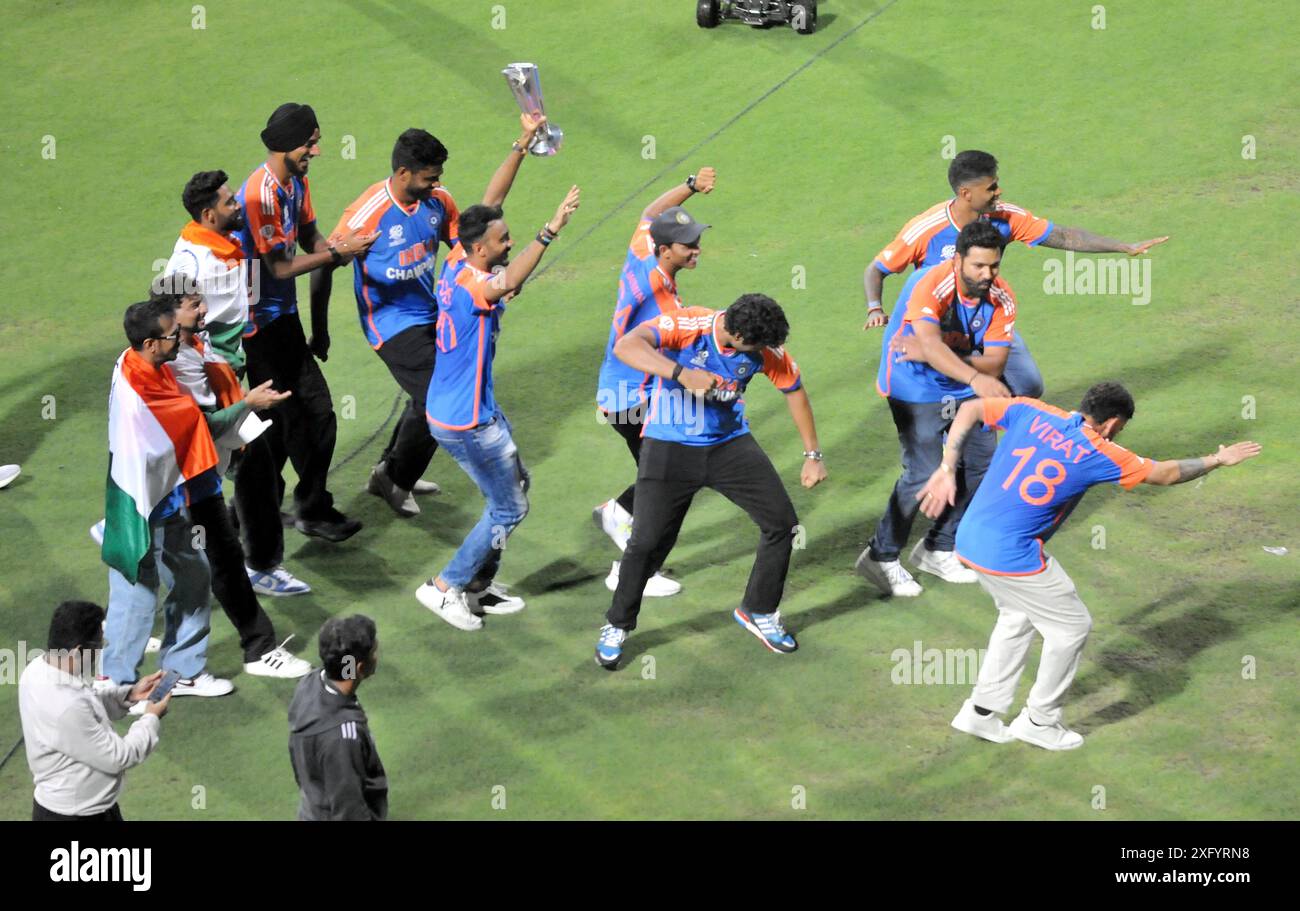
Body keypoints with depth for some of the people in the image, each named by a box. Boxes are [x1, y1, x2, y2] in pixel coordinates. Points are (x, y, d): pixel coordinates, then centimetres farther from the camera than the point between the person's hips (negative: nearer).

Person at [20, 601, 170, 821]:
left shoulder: (41, 670, -7)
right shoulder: (65, 708, -36)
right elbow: (118, 757, -25)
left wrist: (130, 695, 1)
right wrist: (152, 719, -10)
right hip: (71, 818, -10)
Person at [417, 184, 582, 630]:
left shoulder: (458, 260, -3)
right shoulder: (469, 285, -30)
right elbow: (508, 283, -52)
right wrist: (549, 233, -61)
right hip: (466, 422, -10)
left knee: (516, 483, 23)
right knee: (509, 508, 4)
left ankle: (480, 585, 30)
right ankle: (444, 588, 12)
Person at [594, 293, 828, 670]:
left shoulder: (766, 350, -12)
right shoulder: (688, 325, -25)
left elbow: (794, 389, 7)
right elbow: (625, 346, -39)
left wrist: (813, 455, 10)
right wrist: (682, 374, -50)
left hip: (730, 444, 4)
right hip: (670, 448, -4)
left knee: (782, 522, -1)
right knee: (647, 541, -9)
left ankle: (759, 612, 22)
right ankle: (617, 627, 16)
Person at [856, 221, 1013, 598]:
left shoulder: (1001, 298, -13)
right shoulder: (930, 285, -31)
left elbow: (994, 364, -18)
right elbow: (931, 343, -47)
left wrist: (936, 355, -32)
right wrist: (975, 377, -62)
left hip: (962, 390, 6)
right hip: (915, 387, -6)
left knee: (980, 463, 8)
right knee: (923, 474, -14)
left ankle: (936, 549, 28)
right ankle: (881, 557, 4)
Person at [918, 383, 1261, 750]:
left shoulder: (1031, 413, 3)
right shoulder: (1098, 454, -8)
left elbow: (970, 410, 3)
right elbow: (1163, 473, 4)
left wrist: (947, 469, 1)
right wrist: (1217, 460, 19)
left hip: (969, 541, 7)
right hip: (1014, 558, -7)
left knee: (1018, 616, 29)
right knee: (1071, 627, 13)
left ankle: (983, 710, 31)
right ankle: (1039, 721, 23)